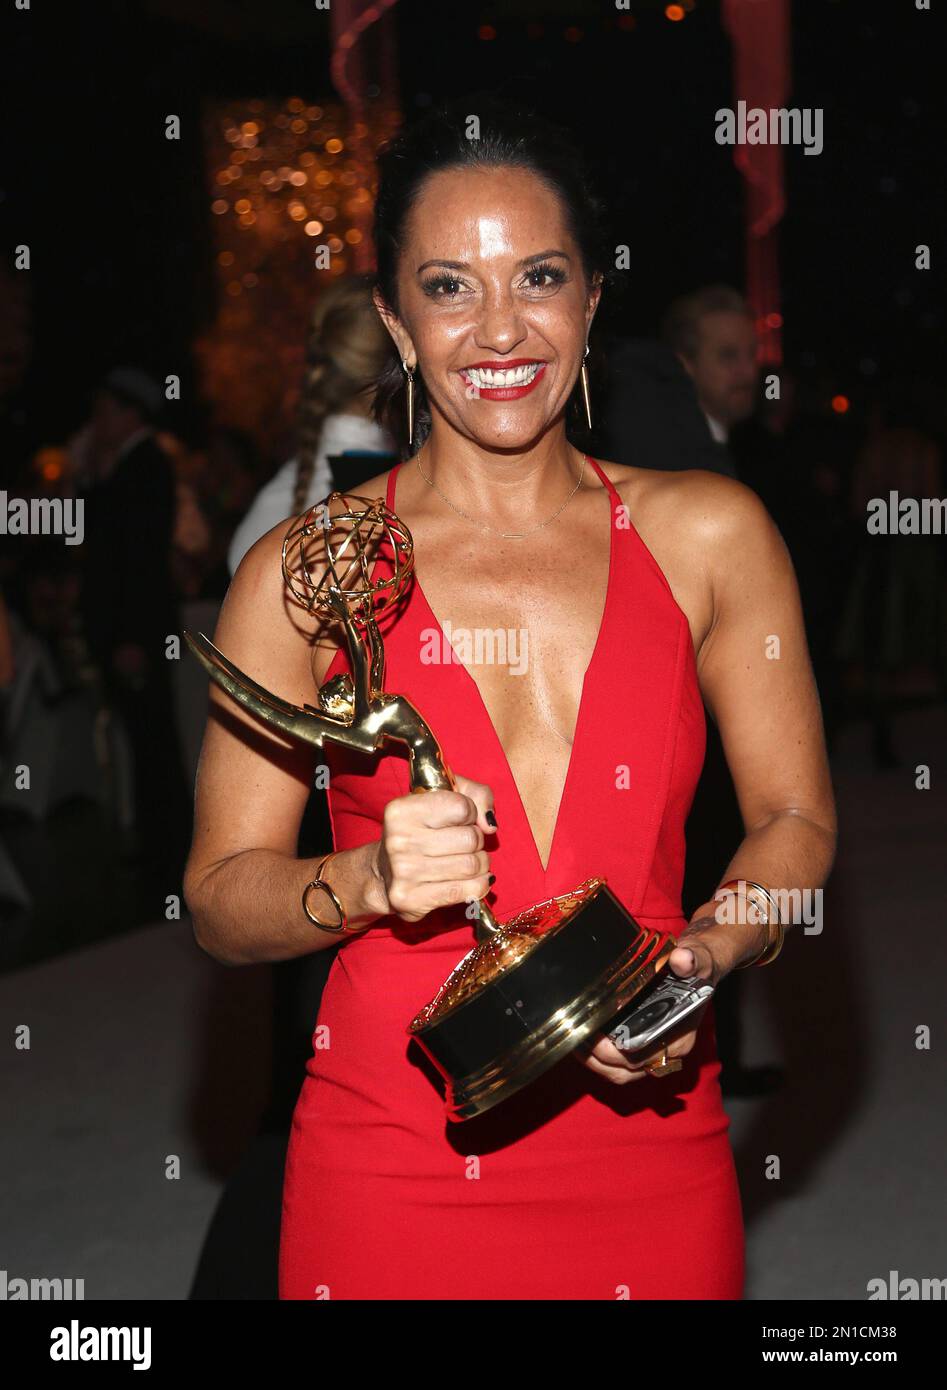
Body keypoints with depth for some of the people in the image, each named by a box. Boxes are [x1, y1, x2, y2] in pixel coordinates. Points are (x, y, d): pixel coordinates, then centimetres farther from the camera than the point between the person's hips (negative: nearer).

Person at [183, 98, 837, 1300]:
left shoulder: (709, 535, 1)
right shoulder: (304, 571, -3)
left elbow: (796, 818, 6)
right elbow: (220, 900, -1)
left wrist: (704, 954, -12)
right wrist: (373, 879, -20)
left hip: (650, 1142, 2)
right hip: (394, 1160, -1)